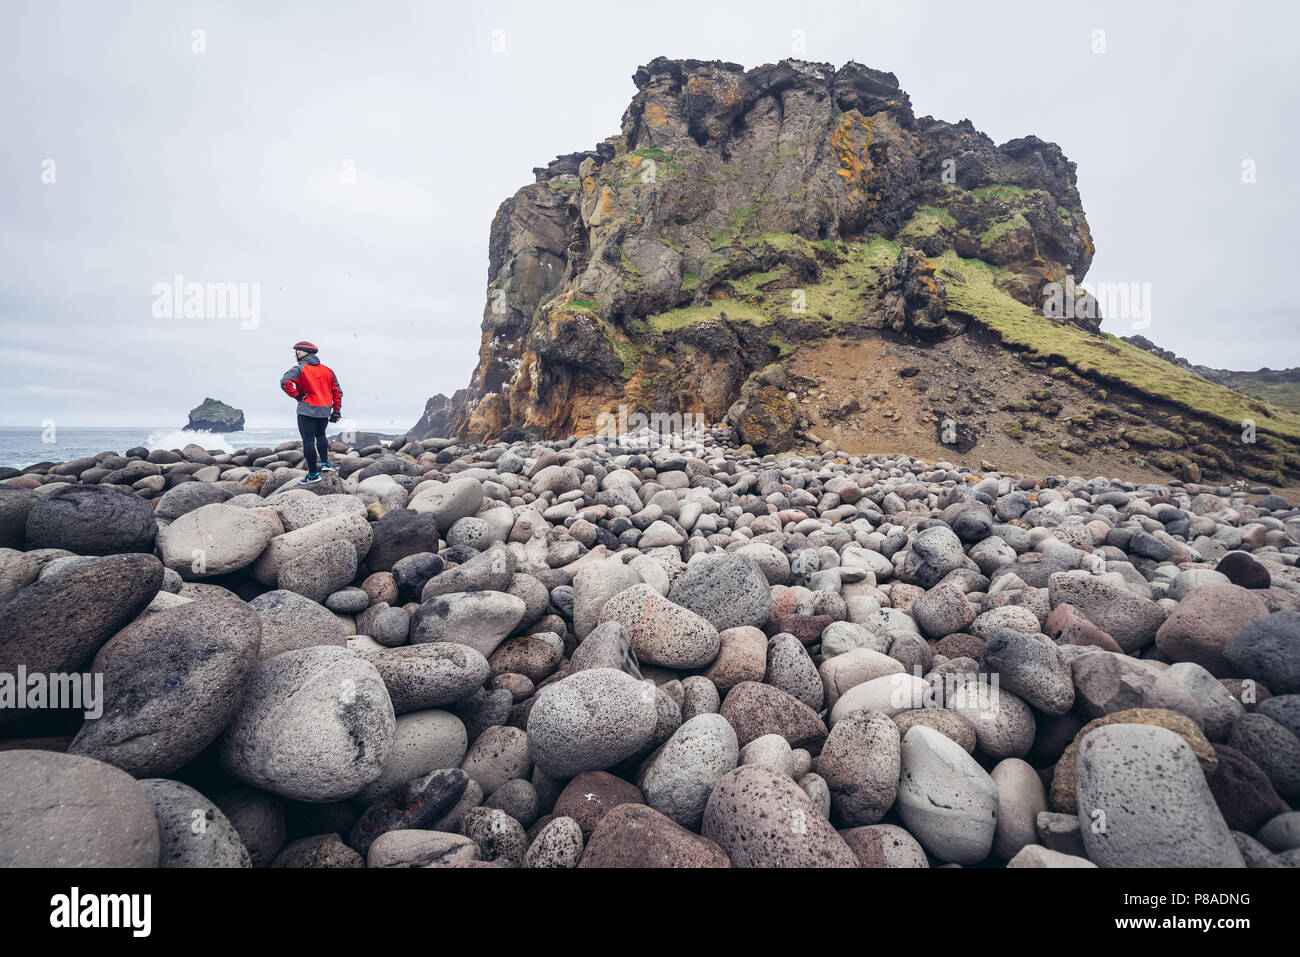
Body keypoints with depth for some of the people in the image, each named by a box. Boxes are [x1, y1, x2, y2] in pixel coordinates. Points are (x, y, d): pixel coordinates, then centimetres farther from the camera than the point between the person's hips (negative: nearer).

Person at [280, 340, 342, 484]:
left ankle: (313, 474, 0)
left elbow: (285, 382, -22)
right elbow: (337, 391, 11)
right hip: (325, 411, 6)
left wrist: (297, 395, -8)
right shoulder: (327, 369, 12)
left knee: (308, 440, -1)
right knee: (320, 435, 28)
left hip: (307, 410, -6)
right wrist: (336, 411, 14)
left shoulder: (299, 368, -5)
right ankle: (325, 463, 22)